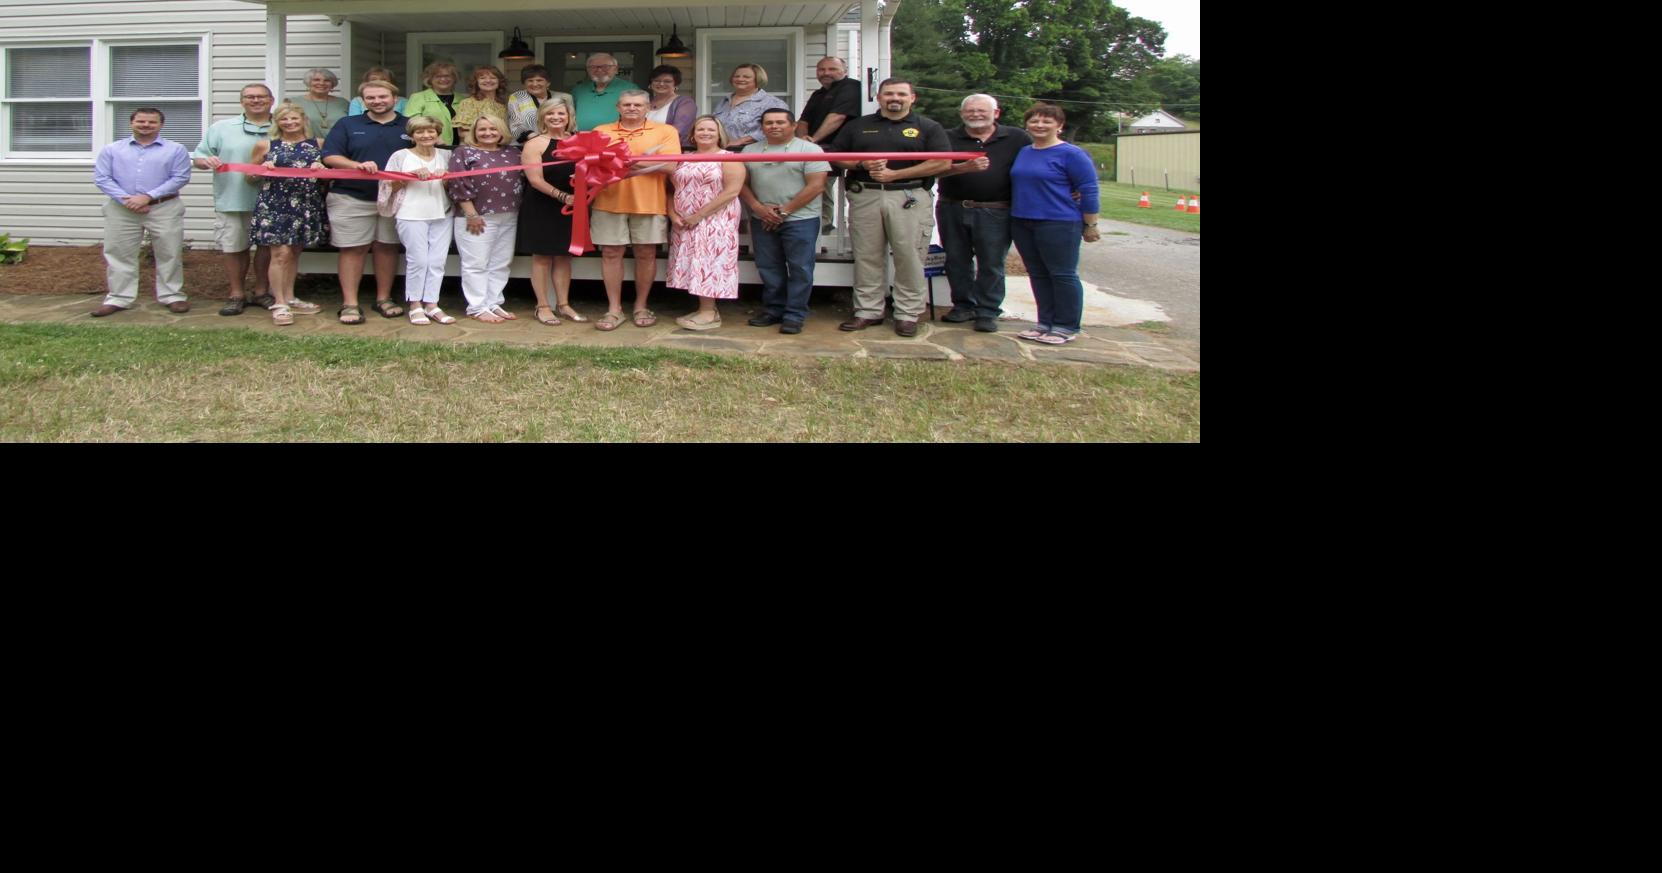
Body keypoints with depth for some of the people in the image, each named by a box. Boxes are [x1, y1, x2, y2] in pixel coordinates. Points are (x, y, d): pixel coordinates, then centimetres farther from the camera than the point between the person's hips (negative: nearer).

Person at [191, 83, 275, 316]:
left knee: (267, 246, 6)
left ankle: (262, 292, 20)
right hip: (232, 200, 0)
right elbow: (197, 159, 9)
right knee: (234, 248, 3)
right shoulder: (221, 128, 9)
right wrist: (207, 161, -14)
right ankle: (237, 294, 14)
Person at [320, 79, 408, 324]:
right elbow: (329, 157, -1)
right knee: (352, 249, -2)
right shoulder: (347, 125, 7)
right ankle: (350, 304, 2)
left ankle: (384, 299, 20)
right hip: (352, 198, -1)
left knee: (387, 247, 8)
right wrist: (356, 165, -19)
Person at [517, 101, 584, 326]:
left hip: (570, 207, 5)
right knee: (542, 256, 2)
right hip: (541, 208, -4)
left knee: (564, 255, 10)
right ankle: (543, 307, 8)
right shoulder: (535, 144, -7)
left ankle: (564, 304, 18)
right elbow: (536, 180, -14)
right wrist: (562, 196, -23)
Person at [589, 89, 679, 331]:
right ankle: (614, 309, 11)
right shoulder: (601, 132, 11)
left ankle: (641, 307, 19)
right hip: (609, 201, 1)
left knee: (646, 254, 6)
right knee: (611, 254, 2)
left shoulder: (665, 131, 5)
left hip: (649, 202, -1)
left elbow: (670, 165, -7)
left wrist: (628, 162, -14)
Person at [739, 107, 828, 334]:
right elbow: (741, 182, 9)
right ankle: (773, 309, 21)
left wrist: (785, 210, -11)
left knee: (799, 268, -3)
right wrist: (757, 207, -8)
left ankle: (795, 315, 3)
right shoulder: (750, 151, 12)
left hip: (799, 219, -4)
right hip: (762, 220, 4)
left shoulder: (809, 149, -3)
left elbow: (816, 186, -10)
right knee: (768, 267, 9)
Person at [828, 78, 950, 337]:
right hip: (865, 196, 3)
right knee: (866, 257, 3)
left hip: (909, 198, -2)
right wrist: (862, 164, -8)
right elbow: (836, 156, 14)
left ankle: (908, 314, 2)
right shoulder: (858, 126, 16)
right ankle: (867, 311, 11)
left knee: (909, 257, -5)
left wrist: (895, 174, -10)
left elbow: (942, 162, -5)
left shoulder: (928, 128, 7)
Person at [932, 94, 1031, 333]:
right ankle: (964, 305, 22)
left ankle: (987, 311, 8)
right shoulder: (949, 138, 6)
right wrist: (965, 167, -26)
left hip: (995, 212, -2)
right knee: (957, 261, 9)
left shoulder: (1016, 138, 5)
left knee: (992, 264, 0)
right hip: (952, 209, 2)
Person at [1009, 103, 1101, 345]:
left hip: (1059, 224, -7)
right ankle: (1046, 323, 20)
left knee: (1063, 275, -2)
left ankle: (1067, 327, 4)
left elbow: (1089, 191, -7)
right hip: (1022, 223, 7)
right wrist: (1015, 215, 17)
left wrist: (1090, 225, -8)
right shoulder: (1022, 153, 12)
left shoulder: (1071, 154, -8)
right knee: (1038, 275, 11)